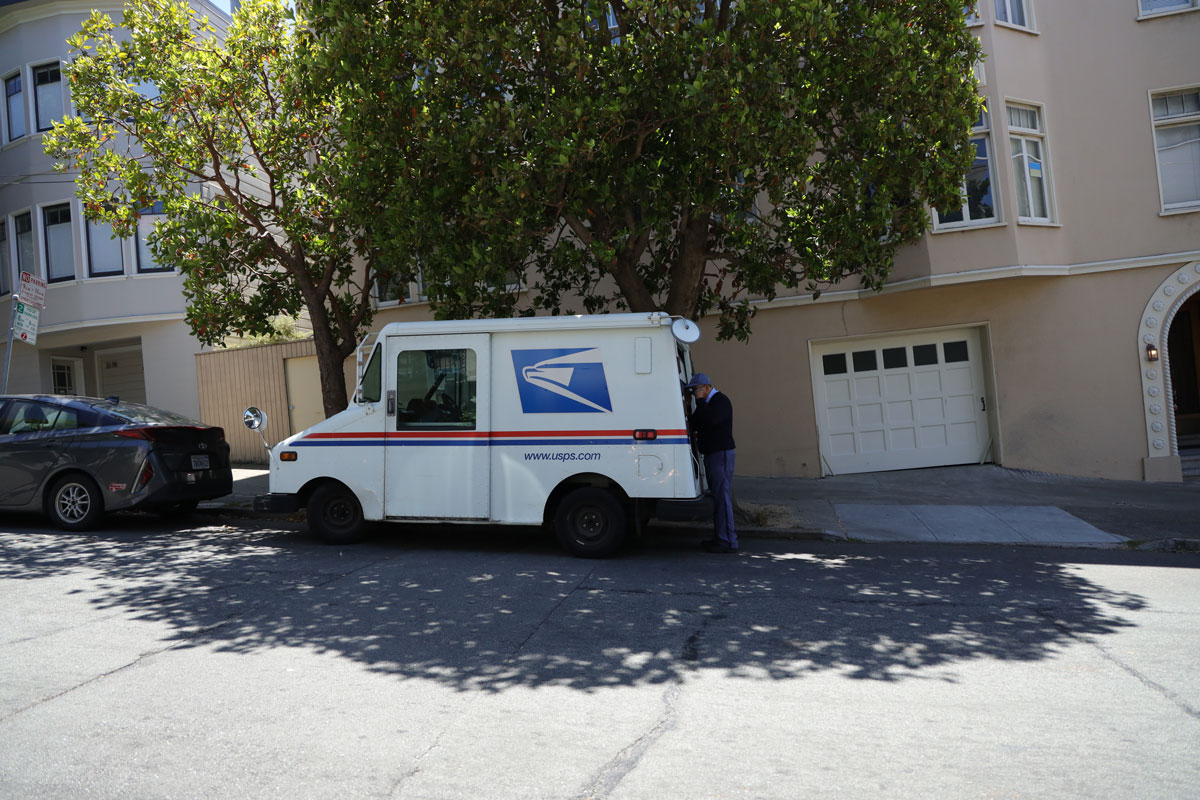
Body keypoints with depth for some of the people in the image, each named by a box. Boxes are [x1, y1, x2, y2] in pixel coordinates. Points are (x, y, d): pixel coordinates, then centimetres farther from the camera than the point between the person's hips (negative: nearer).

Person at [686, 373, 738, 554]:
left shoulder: (721, 401, -11)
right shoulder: (707, 403, 20)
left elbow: (711, 420, -28)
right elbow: (694, 425, 19)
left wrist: (700, 401, -17)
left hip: (721, 453, -10)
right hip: (711, 454, 10)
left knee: (722, 496, -11)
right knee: (716, 496, 11)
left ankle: (728, 542, -10)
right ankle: (721, 537, 16)